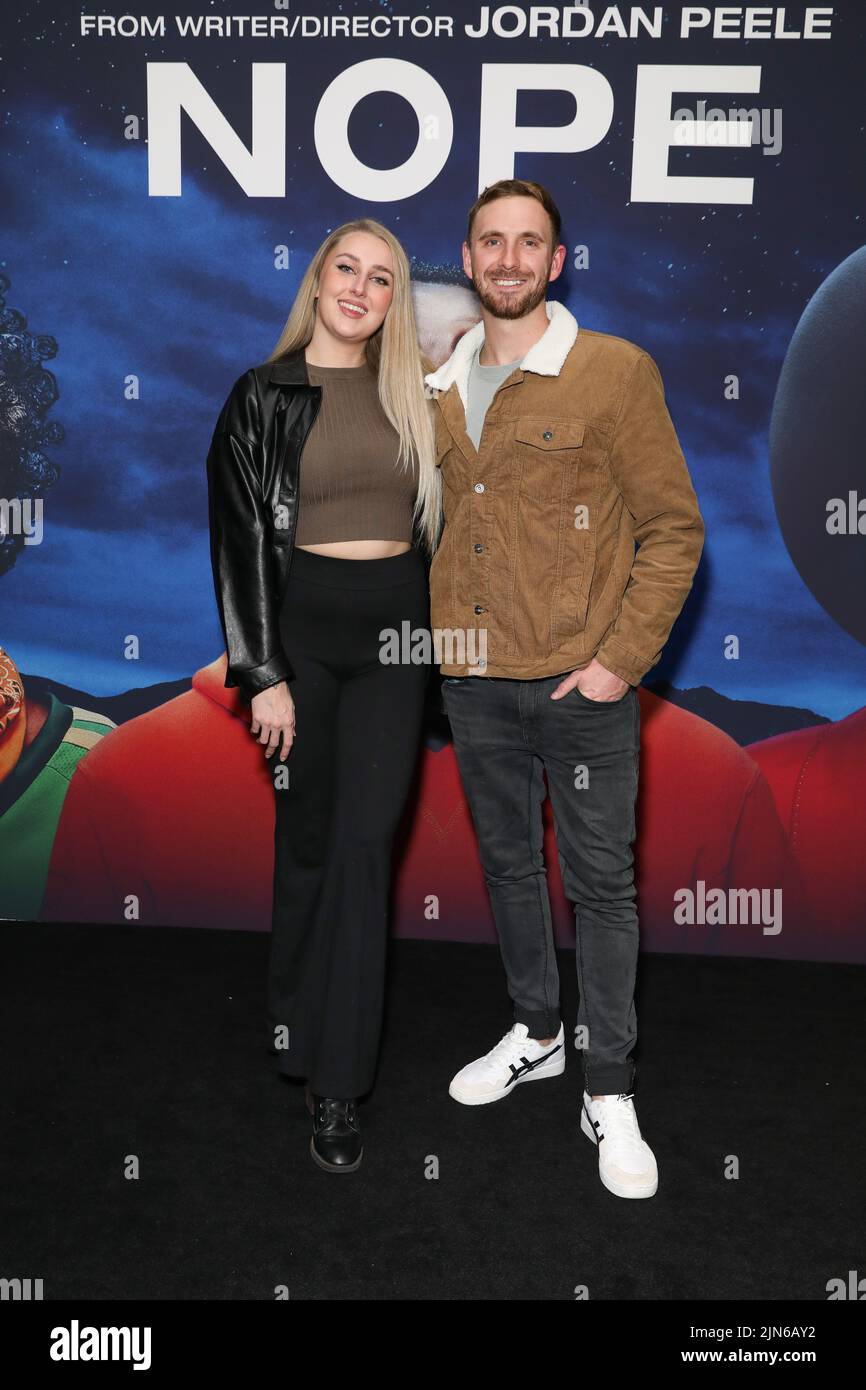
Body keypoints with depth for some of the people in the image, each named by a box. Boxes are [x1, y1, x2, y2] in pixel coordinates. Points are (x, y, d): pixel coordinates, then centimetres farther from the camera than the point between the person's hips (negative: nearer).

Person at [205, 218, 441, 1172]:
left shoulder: (410, 392, 11)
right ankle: (296, 1031, 30)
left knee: (366, 842, -3)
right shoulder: (264, 397, 1)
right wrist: (263, 674, -10)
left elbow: (436, 515, 21)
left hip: (394, 627, 2)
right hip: (303, 623, -2)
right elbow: (240, 537, -5)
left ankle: (338, 1084, 4)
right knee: (308, 834, 7)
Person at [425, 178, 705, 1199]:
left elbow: (674, 528, -7)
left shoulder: (615, 371, -6)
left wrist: (622, 658, -13)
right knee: (507, 865, 17)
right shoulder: (438, 389, 10)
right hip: (474, 685, 5)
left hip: (583, 686, -5)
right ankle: (536, 1032, 39)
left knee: (601, 883, 5)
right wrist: (444, 645, 8)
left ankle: (608, 1093, 21)